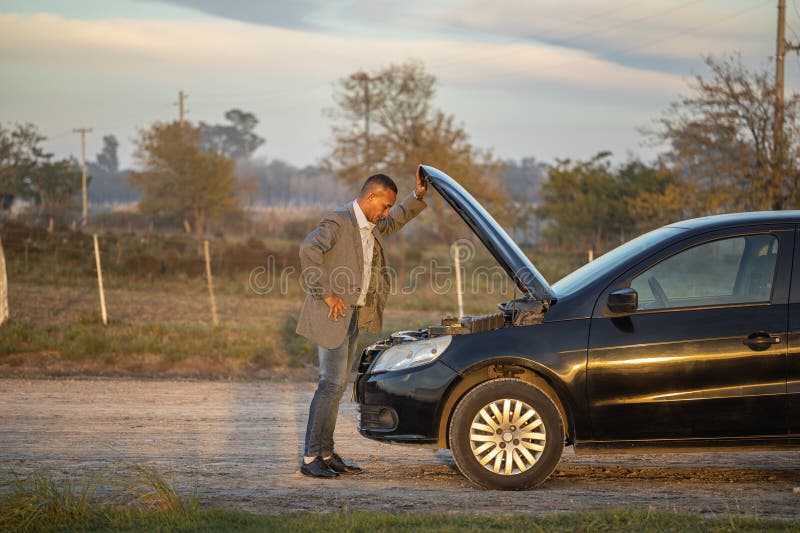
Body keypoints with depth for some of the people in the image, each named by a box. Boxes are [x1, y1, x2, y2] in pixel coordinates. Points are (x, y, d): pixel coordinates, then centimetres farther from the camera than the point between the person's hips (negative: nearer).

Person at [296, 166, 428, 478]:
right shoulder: (338, 222, -15)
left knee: (337, 385, 11)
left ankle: (326, 454, 17)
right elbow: (309, 248, -30)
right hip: (333, 315, -9)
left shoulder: (372, 227, 14)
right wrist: (326, 294, -27)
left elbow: (394, 222, 36)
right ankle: (310, 459, -8)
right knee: (332, 384, -11)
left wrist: (417, 196, 22)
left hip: (355, 316, 9)